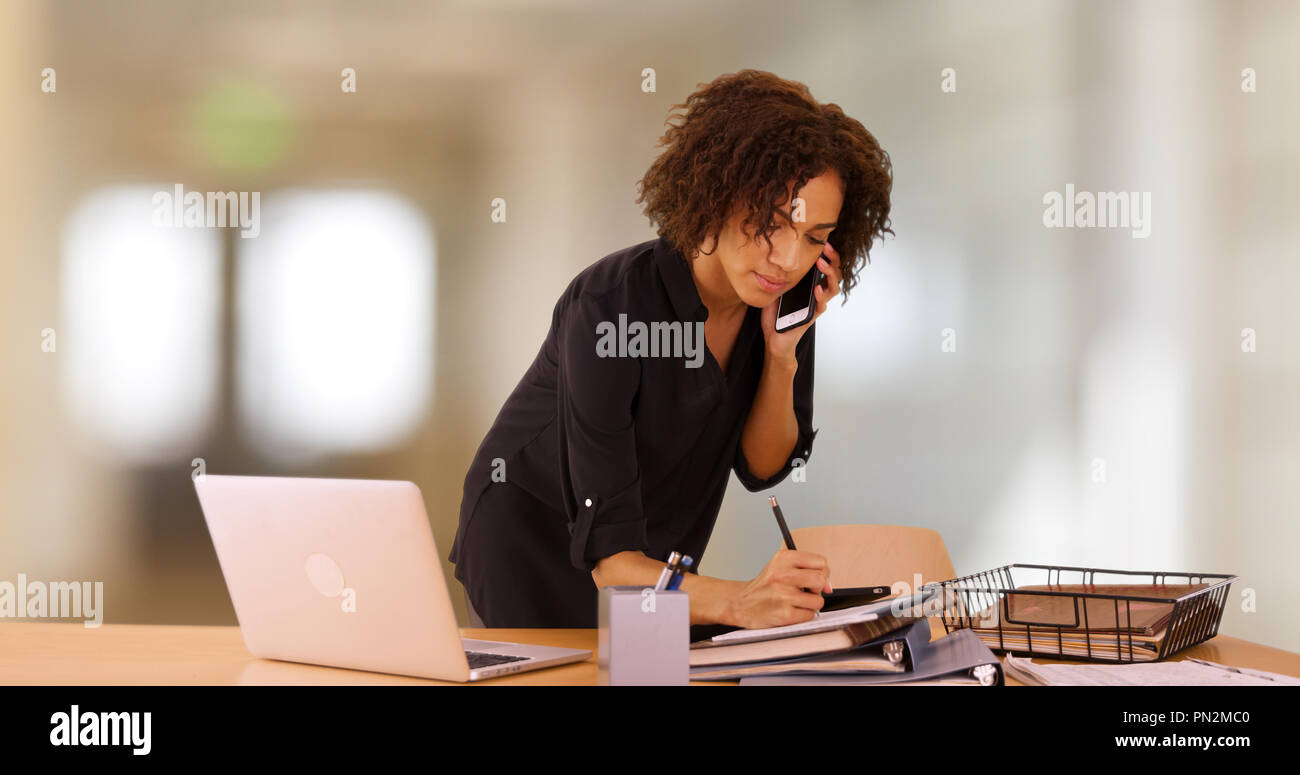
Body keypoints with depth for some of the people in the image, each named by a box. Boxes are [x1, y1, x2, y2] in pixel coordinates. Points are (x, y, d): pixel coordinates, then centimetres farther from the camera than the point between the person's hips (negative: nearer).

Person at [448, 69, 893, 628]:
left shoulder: (786, 301, -15)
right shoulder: (611, 306, -34)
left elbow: (759, 467, -5)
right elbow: (607, 555, -37)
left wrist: (783, 354, -23)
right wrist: (737, 601, -54)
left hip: (660, 553, 6)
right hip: (536, 541, -5)